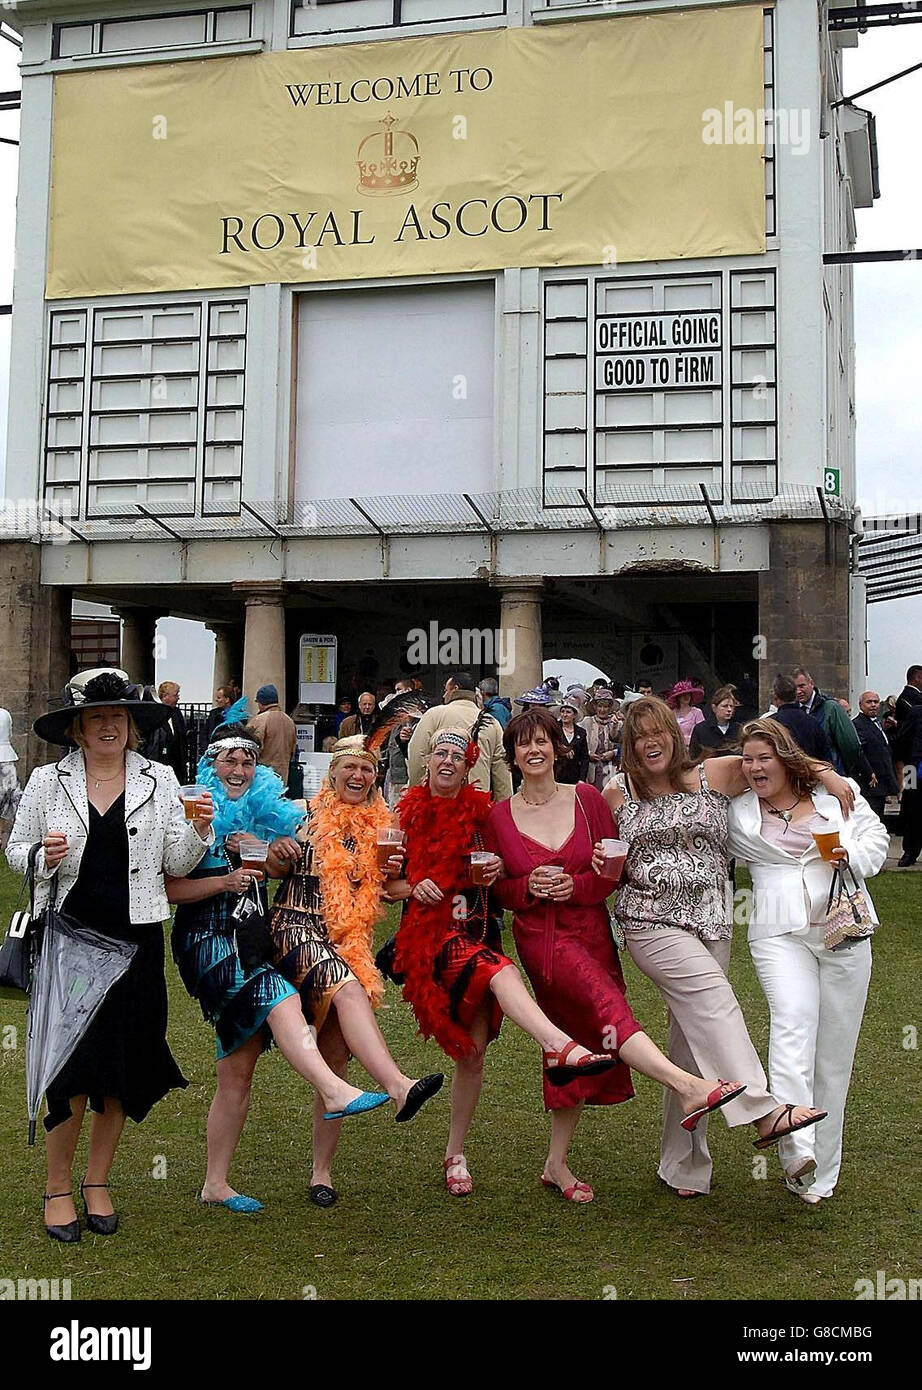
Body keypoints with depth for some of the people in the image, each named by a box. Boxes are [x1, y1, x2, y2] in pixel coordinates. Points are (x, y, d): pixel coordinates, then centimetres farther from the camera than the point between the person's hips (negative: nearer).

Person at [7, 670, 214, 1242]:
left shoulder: (159, 781, 5)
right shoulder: (48, 781, 3)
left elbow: (176, 863, 6)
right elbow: (16, 850, 8)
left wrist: (198, 830, -13)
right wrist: (44, 857, -13)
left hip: (135, 937, 2)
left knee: (123, 1065, 8)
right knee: (72, 1063, -4)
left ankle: (98, 1182, 25)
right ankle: (58, 1187, 15)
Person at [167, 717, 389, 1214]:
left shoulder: (266, 809, 15)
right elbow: (167, 888, -8)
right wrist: (224, 882, -19)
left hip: (251, 939, 6)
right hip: (206, 938, -6)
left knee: (238, 1073, 7)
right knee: (278, 995, -33)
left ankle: (216, 1183, 14)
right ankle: (334, 1090, -48)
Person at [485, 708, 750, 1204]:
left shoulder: (587, 799, 3)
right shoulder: (499, 816, 3)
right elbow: (497, 889, 8)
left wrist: (576, 885, -13)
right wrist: (529, 887, -12)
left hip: (590, 931, 3)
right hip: (539, 937, -3)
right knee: (604, 1003, -29)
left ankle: (556, 1164, 17)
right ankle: (689, 1087, -40)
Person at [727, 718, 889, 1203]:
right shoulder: (738, 813, 14)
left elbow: (875, 835, 14)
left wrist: (852, 854, -6)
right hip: (779, 932, -1)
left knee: (834, 1050, 3)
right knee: (792, 1021, -27)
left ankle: (820, 1172, 13)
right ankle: (797, 1147, -36)